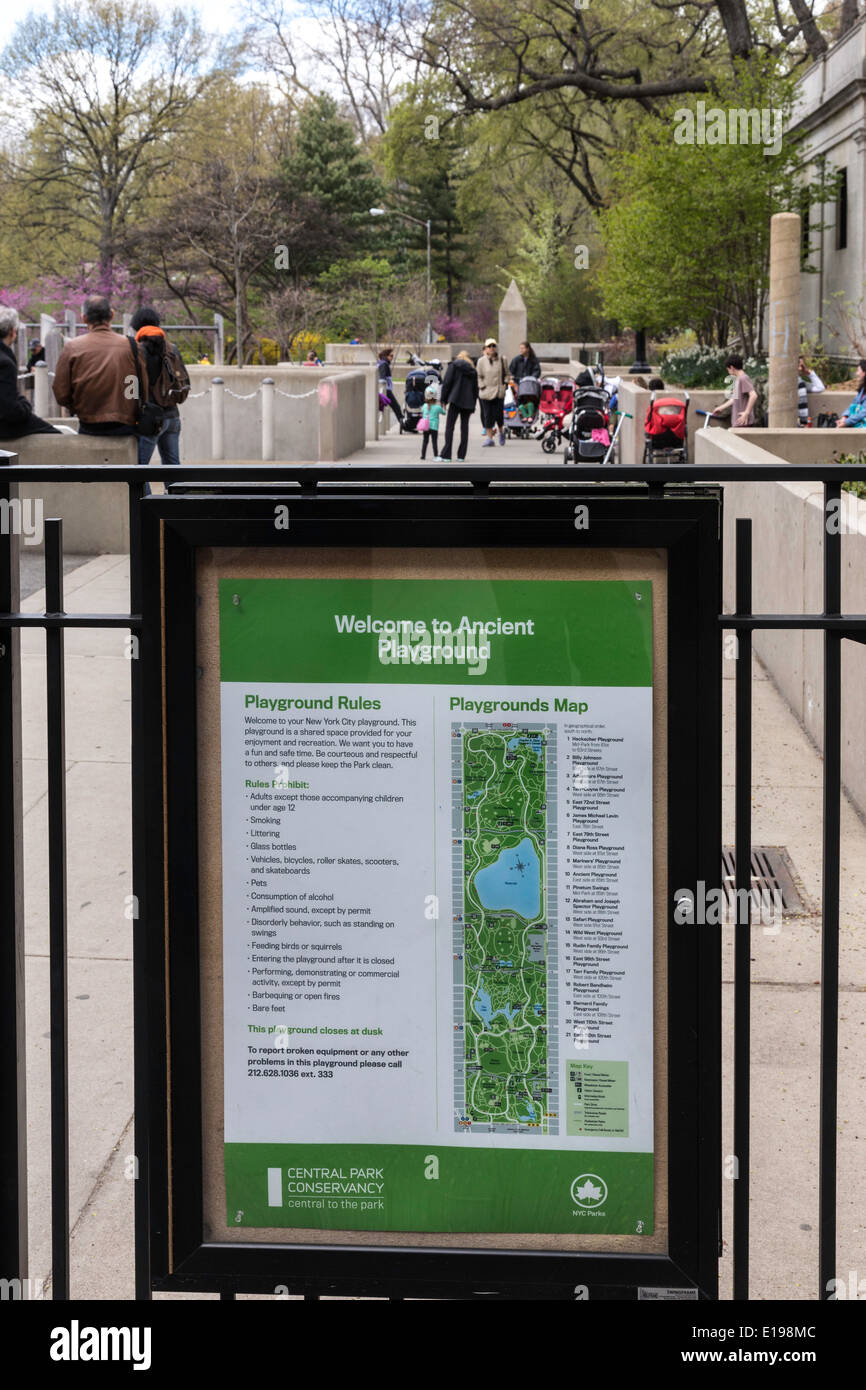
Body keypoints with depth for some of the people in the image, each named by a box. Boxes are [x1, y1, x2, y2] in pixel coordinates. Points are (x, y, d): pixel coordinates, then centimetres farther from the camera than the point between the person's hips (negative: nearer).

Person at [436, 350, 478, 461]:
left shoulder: (453, 365, 2)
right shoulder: (473, 370, 15)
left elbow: (447, 383, -5)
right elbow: (475, 389, 16)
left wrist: (443, 400, 0)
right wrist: (472, 406, 19)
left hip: (456, 400, -5)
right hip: (468, 402, 5)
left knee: (449, 427, -6)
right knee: (464, 427, 10)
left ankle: (446, 455, -14)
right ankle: (461, 455, 8)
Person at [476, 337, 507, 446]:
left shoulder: (500, 359, 4)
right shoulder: (481, 361, 1)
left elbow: (505, 373, 15)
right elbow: (478, 376, 5)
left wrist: (504, 383, 4)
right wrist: (482, 386, -4)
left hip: (499, 391, 0)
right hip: (486, 391, 0)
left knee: (498, 414, -3)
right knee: (487, 415, -1)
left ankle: (501, 432, 25)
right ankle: (489, 437, 6)